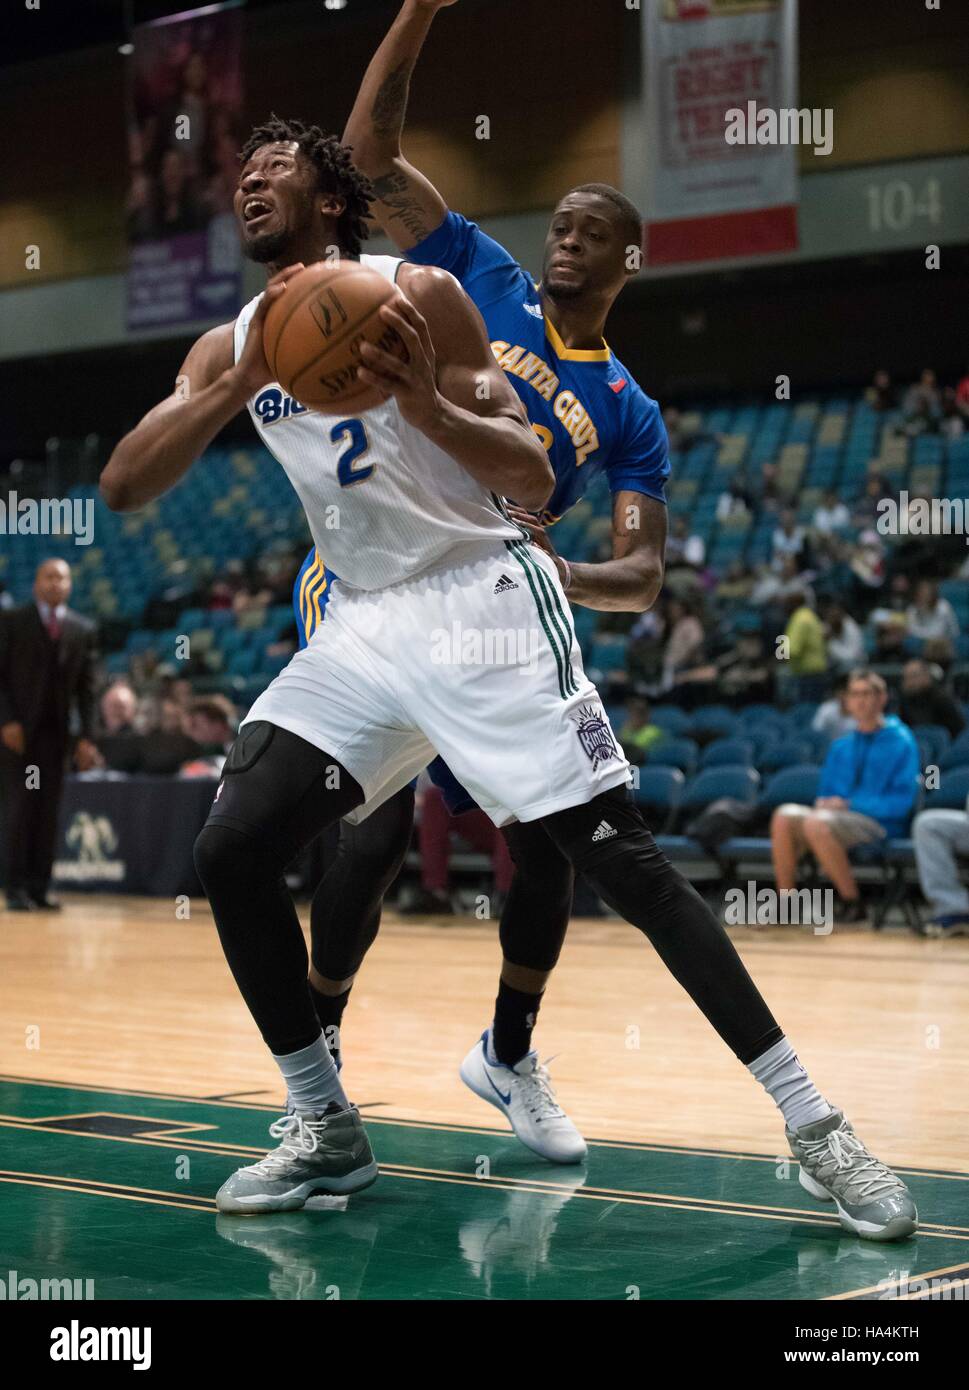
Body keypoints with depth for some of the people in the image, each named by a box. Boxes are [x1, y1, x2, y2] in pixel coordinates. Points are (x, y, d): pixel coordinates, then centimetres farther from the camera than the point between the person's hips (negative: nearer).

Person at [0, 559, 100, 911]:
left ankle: (40, 887, 5)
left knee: (48, 812, 1)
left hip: (56, 733, 3)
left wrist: (87, 737, 1)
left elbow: (86, 687, 8)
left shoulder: (83, 629, 9)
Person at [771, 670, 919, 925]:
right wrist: (823, 803, -2)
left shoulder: (901, 742, 0)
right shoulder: (841, 747, 19)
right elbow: (825, 792, 24)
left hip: (880, 824, -6)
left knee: (816, 824, -33)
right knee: (784, 815, -21)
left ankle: (852, 903, -20)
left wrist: (849, 804, -13)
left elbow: (902, 802, -9)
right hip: (836, 816, 6)